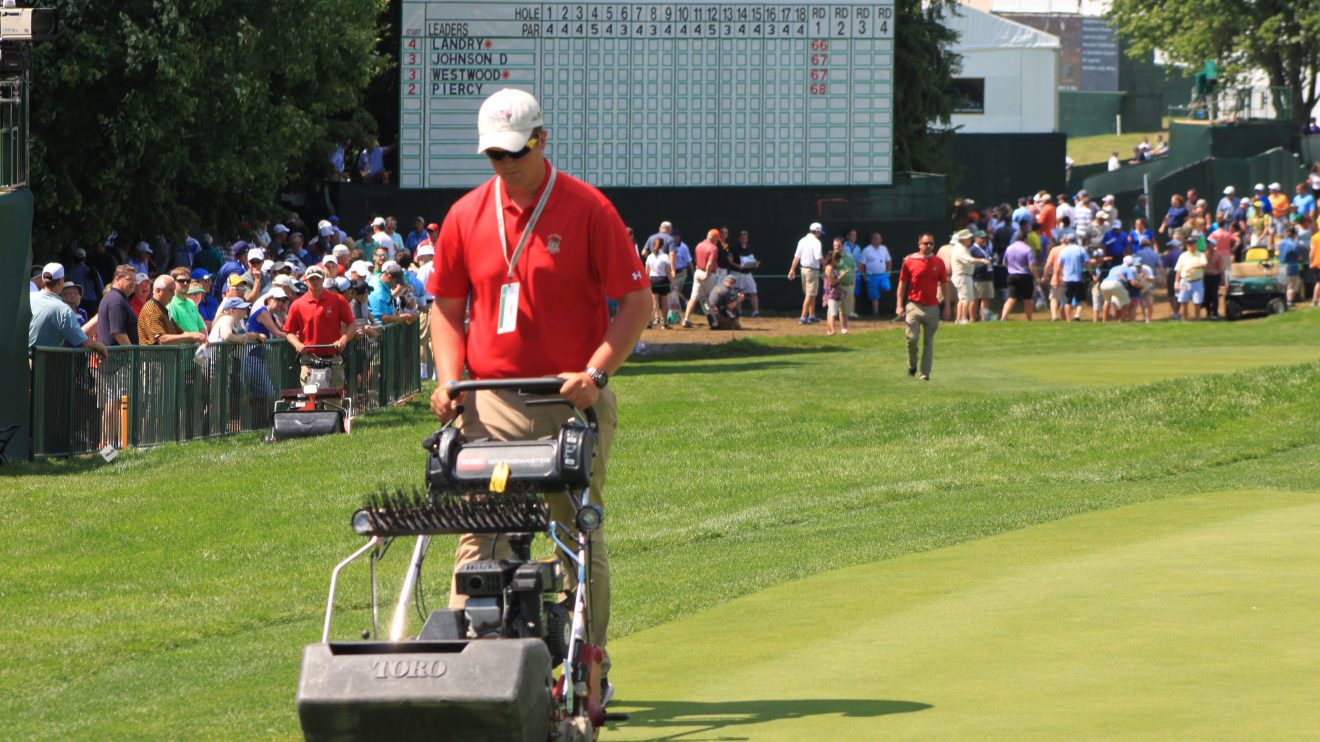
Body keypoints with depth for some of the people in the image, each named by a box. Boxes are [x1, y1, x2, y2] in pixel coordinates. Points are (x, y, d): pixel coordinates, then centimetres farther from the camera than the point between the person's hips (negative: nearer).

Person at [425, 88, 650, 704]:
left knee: (581, 537, 5)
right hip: (490, 404, 2)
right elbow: (446, 305, 16)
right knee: (478, 539, -4)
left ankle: (591, 670, 13)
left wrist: (595, 372, -14)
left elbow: (637, 301, -3)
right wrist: (449, 377, 0)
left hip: (574, 404, -2)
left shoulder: (587, 209, -3)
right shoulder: (466, 215, 6)